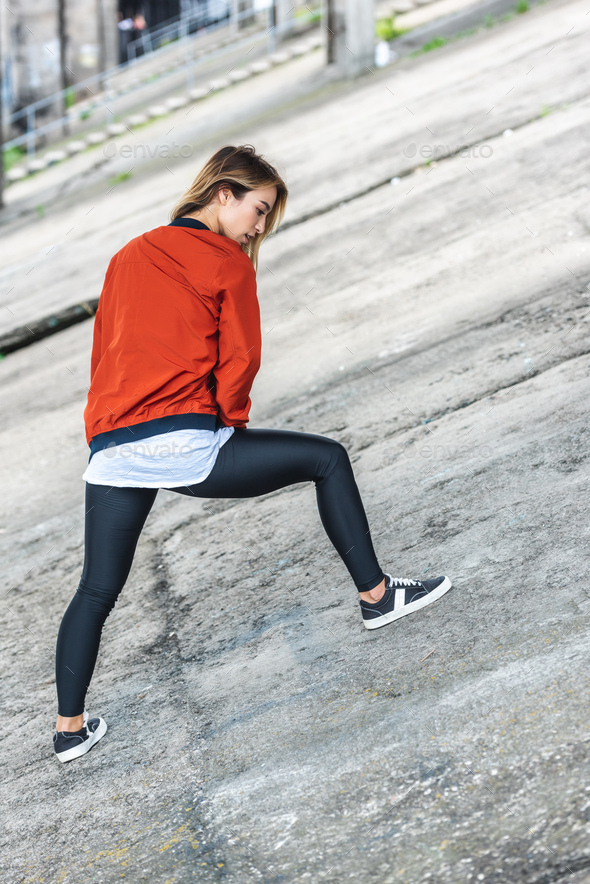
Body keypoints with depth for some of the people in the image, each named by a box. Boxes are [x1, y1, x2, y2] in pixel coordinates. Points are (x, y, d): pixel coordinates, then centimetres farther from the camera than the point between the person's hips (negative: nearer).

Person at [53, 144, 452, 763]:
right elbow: (238, 362, 0)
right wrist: (230, 420, 16)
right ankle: (375, 594, 17)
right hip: (186, 445, -6)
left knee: (96, 592, 18)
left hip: (110, 452, 6)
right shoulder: (228, 264, 2)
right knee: (326, 459, 12)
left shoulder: (126, 258, 20)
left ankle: (69, 728, 18)